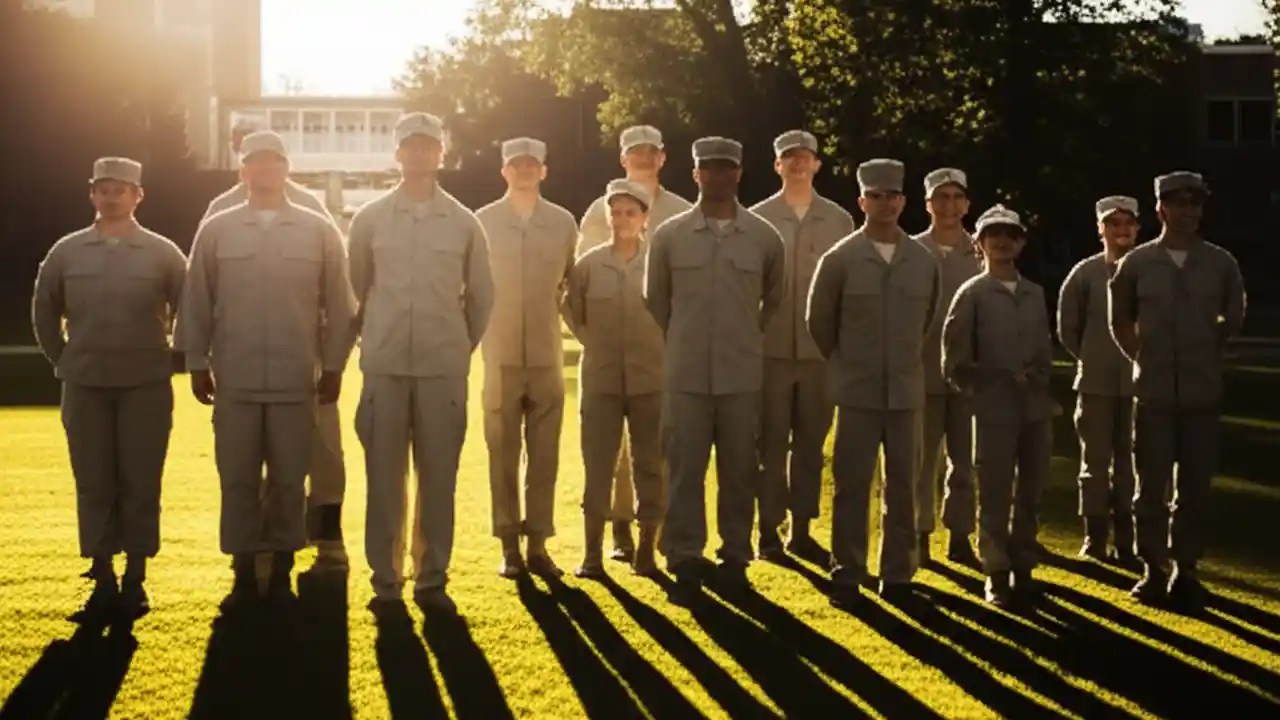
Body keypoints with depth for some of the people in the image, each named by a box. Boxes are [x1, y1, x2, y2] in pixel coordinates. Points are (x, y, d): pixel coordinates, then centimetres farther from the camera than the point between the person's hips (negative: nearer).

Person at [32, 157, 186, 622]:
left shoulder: (162, 253, 0)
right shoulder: (66, 252, 4)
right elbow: (44, 311, 15)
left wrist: (165, 356, 5)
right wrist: (62, 360, 12)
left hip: (146, 386, -1)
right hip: (85, 387, 2)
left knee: (140, 484, 1)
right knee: (94, 485, 4)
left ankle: (135, 581, 9)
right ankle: (103, 582, 11)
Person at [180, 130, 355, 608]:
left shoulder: (319, 230, 5)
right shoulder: (215, 230, 6)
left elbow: (339, 305, 6)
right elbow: (196, 303, 8)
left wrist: (333, 366, 3)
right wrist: (197, 363, 5)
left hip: (296, 380, 0)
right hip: (235, 380, 0)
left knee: (288, 480, 3)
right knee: (237, 480, 3)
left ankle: (281, 575, 12)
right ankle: (243, 576, 12)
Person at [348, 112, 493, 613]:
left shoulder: (464, 223, 4)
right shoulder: (370, 219, 4)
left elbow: (481, 295, 13)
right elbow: (355, 289, 14)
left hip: (444, 368, 0)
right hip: (385, 366, 0)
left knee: (438, 477, 3)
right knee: (384, 476, 2)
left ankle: (432, 579, 11)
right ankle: (385, 579, 11)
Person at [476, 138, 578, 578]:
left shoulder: (563, 222, 3)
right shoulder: (483, 221, 1)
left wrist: (557, 309, 8)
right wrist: (481, 326, 3)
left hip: (547, 354, 1)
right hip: (500, 354, -1)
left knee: (544, 455, 3)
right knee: (503, 455, 2)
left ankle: (538, 545, 9)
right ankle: (509, 546, 7)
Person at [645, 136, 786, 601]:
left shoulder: (764, 237, 2)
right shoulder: (669, 235, 2)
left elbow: (774, 298, 17)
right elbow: (655, 299, 14)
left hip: (742, 374, 0)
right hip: (686, 374, 0)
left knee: (739, 471, 7)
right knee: (684, 469, 1)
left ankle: (735, 559, 18)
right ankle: (684, 563, 8)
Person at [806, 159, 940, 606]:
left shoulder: (925, 262, 4)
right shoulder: (839, 260, -3)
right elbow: (819, 322, 7)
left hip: (907, 393, 2)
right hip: (857, 393, -2)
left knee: (902, 486, 7)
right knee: (852, 486, 1)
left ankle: (897, 576, 16)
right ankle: (847, 576, 9)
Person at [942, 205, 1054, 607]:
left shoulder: (1035, 294, 13)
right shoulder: (972, 294, -2)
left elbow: (1045, 352, 15)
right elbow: (955, 363, -5)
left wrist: (1037, 380, -3)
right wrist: (998, 385, -8)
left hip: (1036, 408, 5)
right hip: (994, 410, -4)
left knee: (1030, 495, 10)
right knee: (995, 498, 0)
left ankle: (1023, 570, 21)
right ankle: (996, 575, 10)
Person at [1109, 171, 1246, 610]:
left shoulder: (1221, 264, 1)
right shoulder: (1137, 264, -1)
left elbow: (1233, 319, 15)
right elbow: (1120, 320, 13)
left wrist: (1207, 354, 14)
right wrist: (1142, 358, 9)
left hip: (1203, 393, 1)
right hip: (1154, 392, 0)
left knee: (1195, 487, 5)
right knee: (1151, 485, 4)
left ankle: (1185, 570, 15)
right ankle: (1153, 570, 15)